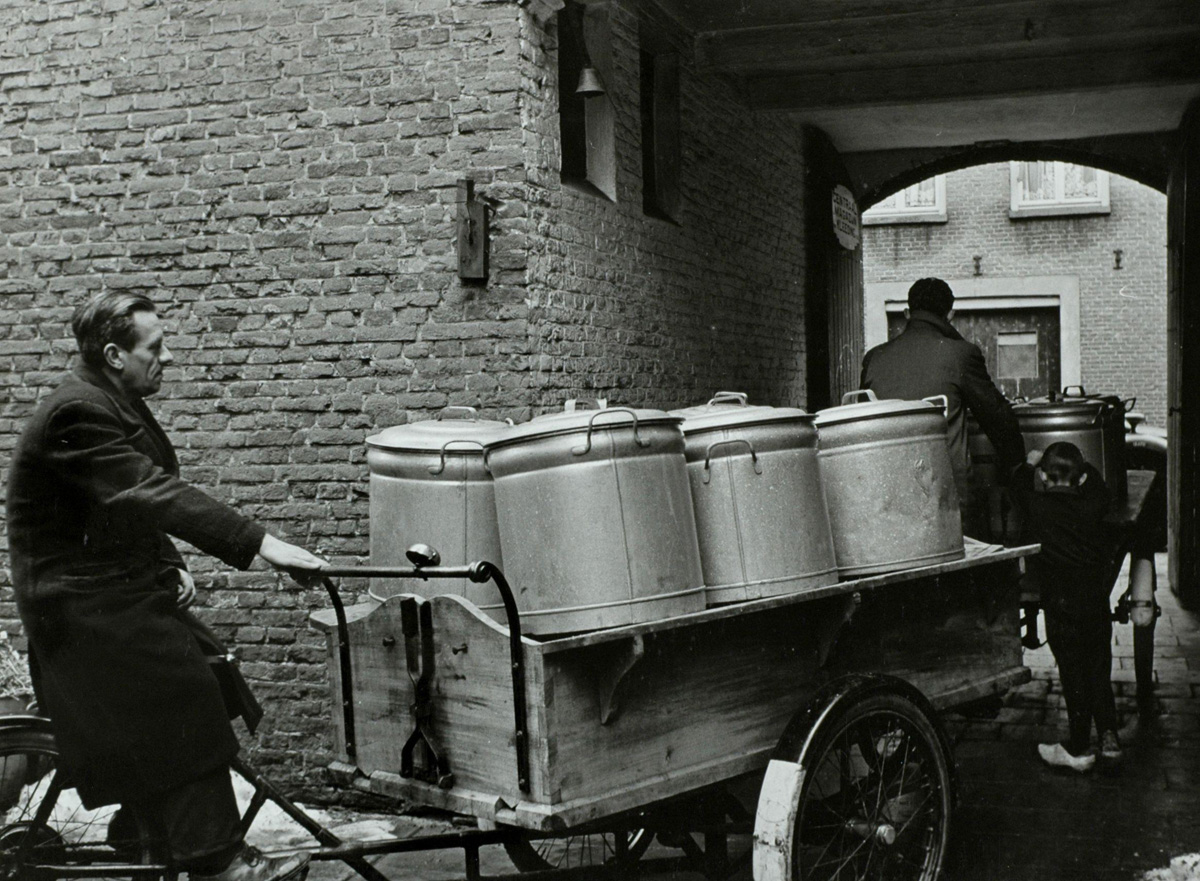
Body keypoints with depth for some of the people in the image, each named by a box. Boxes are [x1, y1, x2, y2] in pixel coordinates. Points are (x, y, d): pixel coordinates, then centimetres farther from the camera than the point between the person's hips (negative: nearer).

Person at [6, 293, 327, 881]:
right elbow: (152, 495, -33)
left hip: (127, 587, 10)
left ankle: (141, 825, 21)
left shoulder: (118, 405, 10)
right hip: (82, 603, -10)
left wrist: (171, 566, 3)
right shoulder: (76, 413, -23)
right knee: (180, 702, -15)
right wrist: (259, 545, -38)